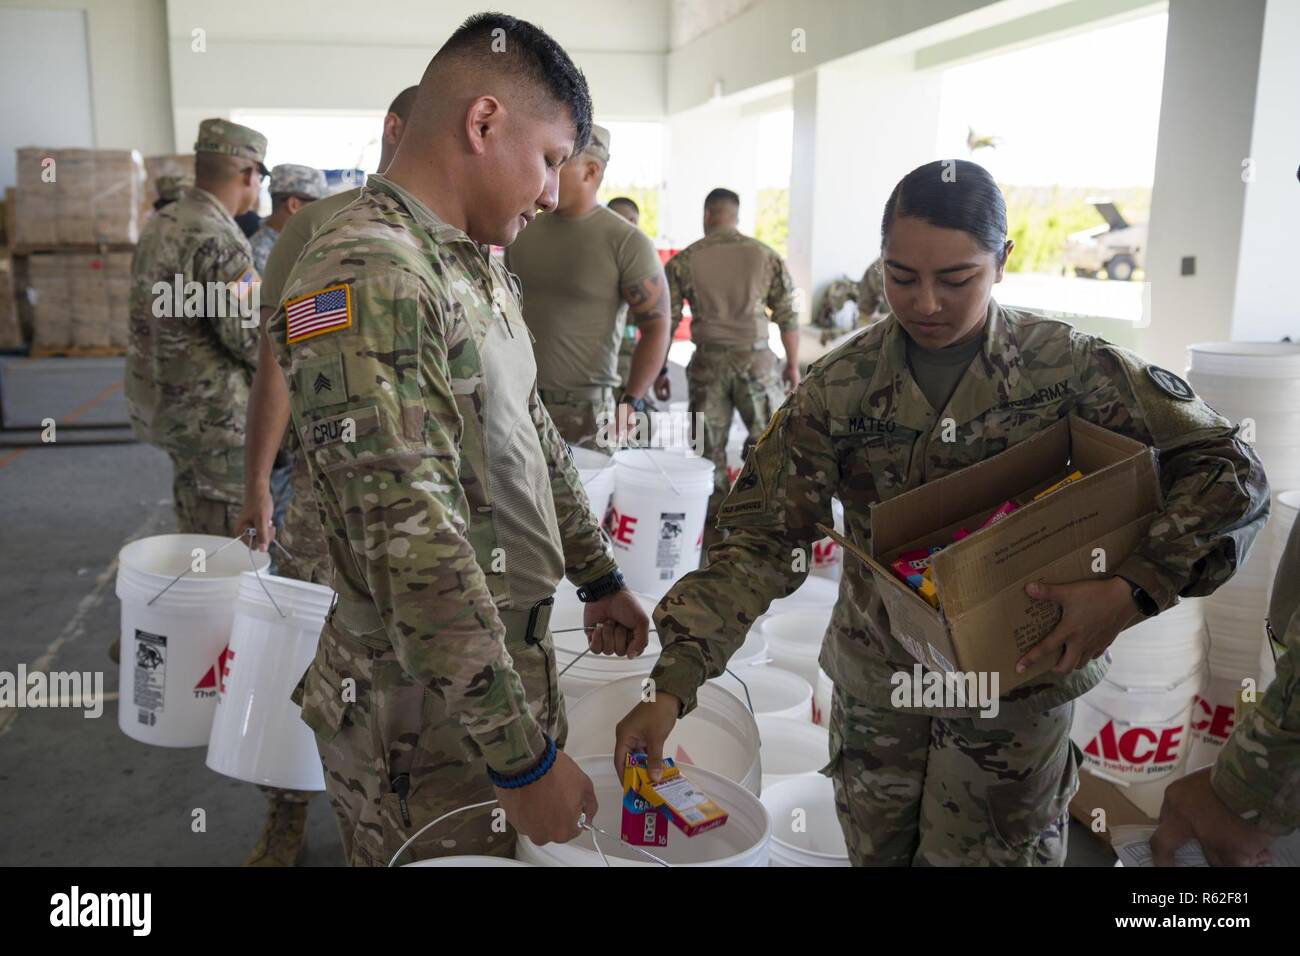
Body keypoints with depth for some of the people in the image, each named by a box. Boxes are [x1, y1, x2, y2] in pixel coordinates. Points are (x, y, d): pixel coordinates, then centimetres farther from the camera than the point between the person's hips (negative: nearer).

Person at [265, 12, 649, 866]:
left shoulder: (480, 270, 8)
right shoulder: (361, 281, -24)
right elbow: (414, 547, -29)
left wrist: (598, 578, 22)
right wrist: (525, 757, -25)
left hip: (514, 658, 9)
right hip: (428, 714, -9)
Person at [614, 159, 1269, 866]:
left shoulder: (1069, 366, -13)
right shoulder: (840, 384, -11)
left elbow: (1230, 470, -10)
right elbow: (762, 540, -14)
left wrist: (1133, 588, -26)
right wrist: (673, 684, -23)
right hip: (873, 678, 2)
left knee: (982, 853, 15)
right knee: (875, 851, 20)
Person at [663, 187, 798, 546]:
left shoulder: (684, 261, 1)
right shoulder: (767, 256, 2)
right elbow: (787, 316, 3)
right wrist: (793, 364, 13)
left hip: (708, 361, 0)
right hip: (756, 358, 0)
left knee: (710, 448, 9)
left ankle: (713, 527, 14)